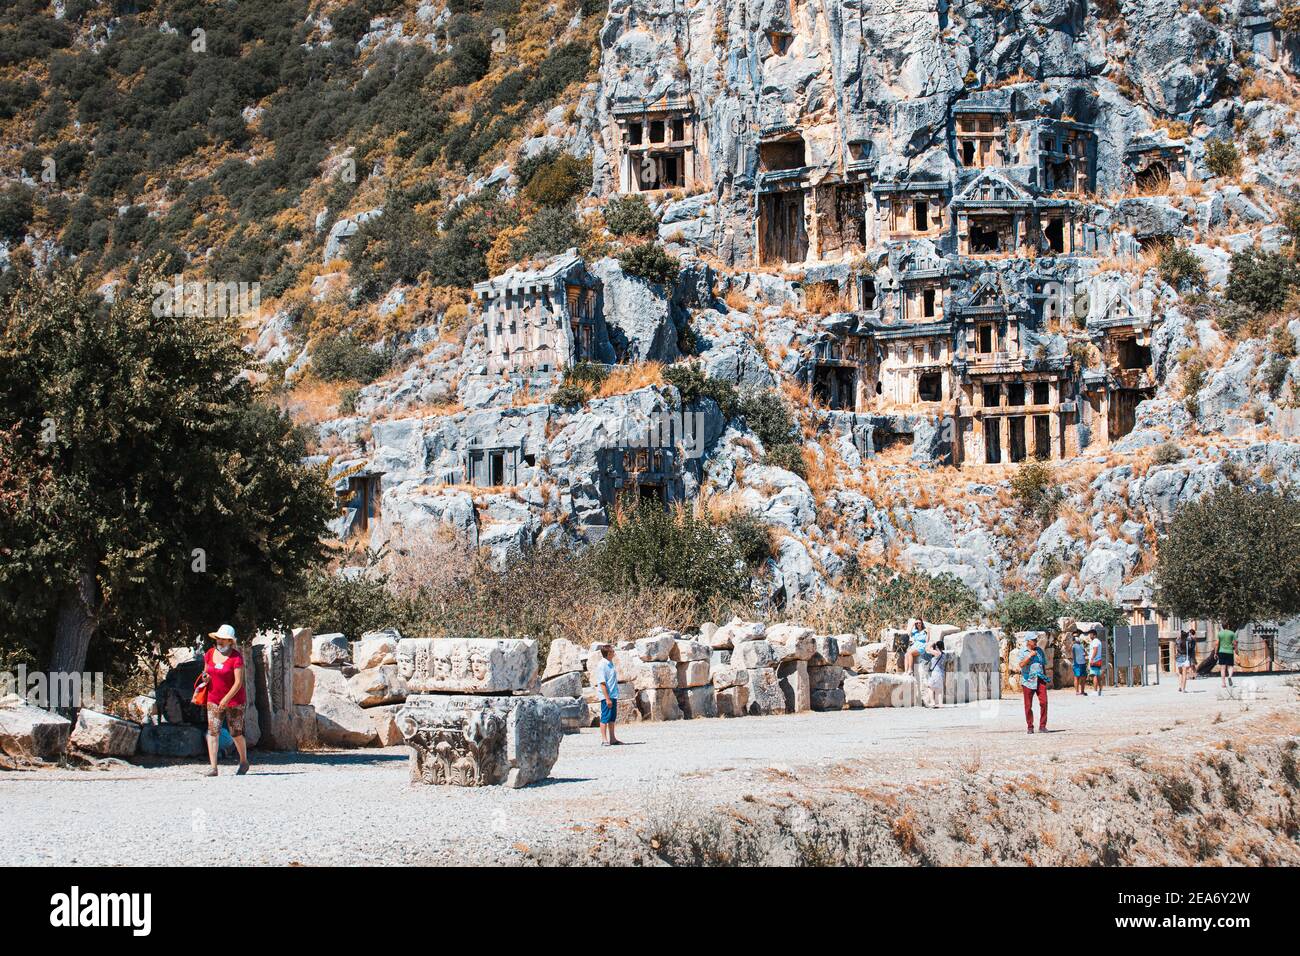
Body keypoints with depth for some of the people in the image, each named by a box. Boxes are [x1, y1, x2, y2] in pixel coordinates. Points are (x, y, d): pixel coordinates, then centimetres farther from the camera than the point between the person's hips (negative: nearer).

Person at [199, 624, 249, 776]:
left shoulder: (236, 657, -14)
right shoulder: (210, 653, 3)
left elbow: (238, 682, -18)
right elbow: (206, 671, 19)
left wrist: (226, 699, -24)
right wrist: (205, 677, -6)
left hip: (234, 699, -4)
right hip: (214, 699, 4)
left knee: (236, 733, 3)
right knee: (212, 731, -9)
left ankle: (244, 762, 26)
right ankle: (213, 767, -12)